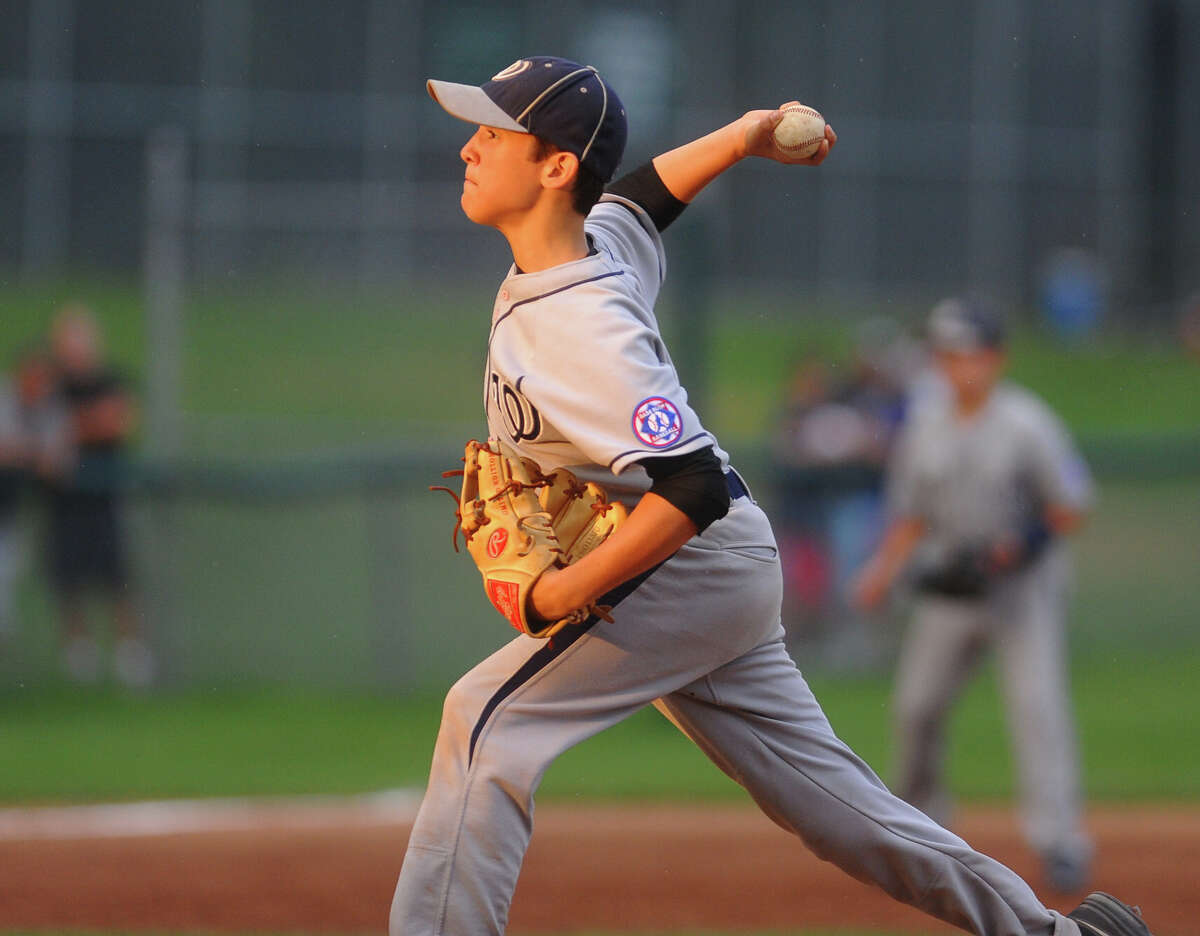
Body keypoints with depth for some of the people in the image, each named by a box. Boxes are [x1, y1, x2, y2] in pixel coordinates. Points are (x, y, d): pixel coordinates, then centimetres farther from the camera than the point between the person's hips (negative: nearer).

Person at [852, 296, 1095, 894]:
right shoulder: (925, 428, 2)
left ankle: (1059, 840, -19)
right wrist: (883, 571, -4)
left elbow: (1071, 508, -8)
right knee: (916, 704, 6)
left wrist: (1020, 545, -23)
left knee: (1036, 702, -18)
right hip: (950, 587, 5)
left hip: (1025, 582, -5)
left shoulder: (1027, 424, -12)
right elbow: (912, 515, 11)